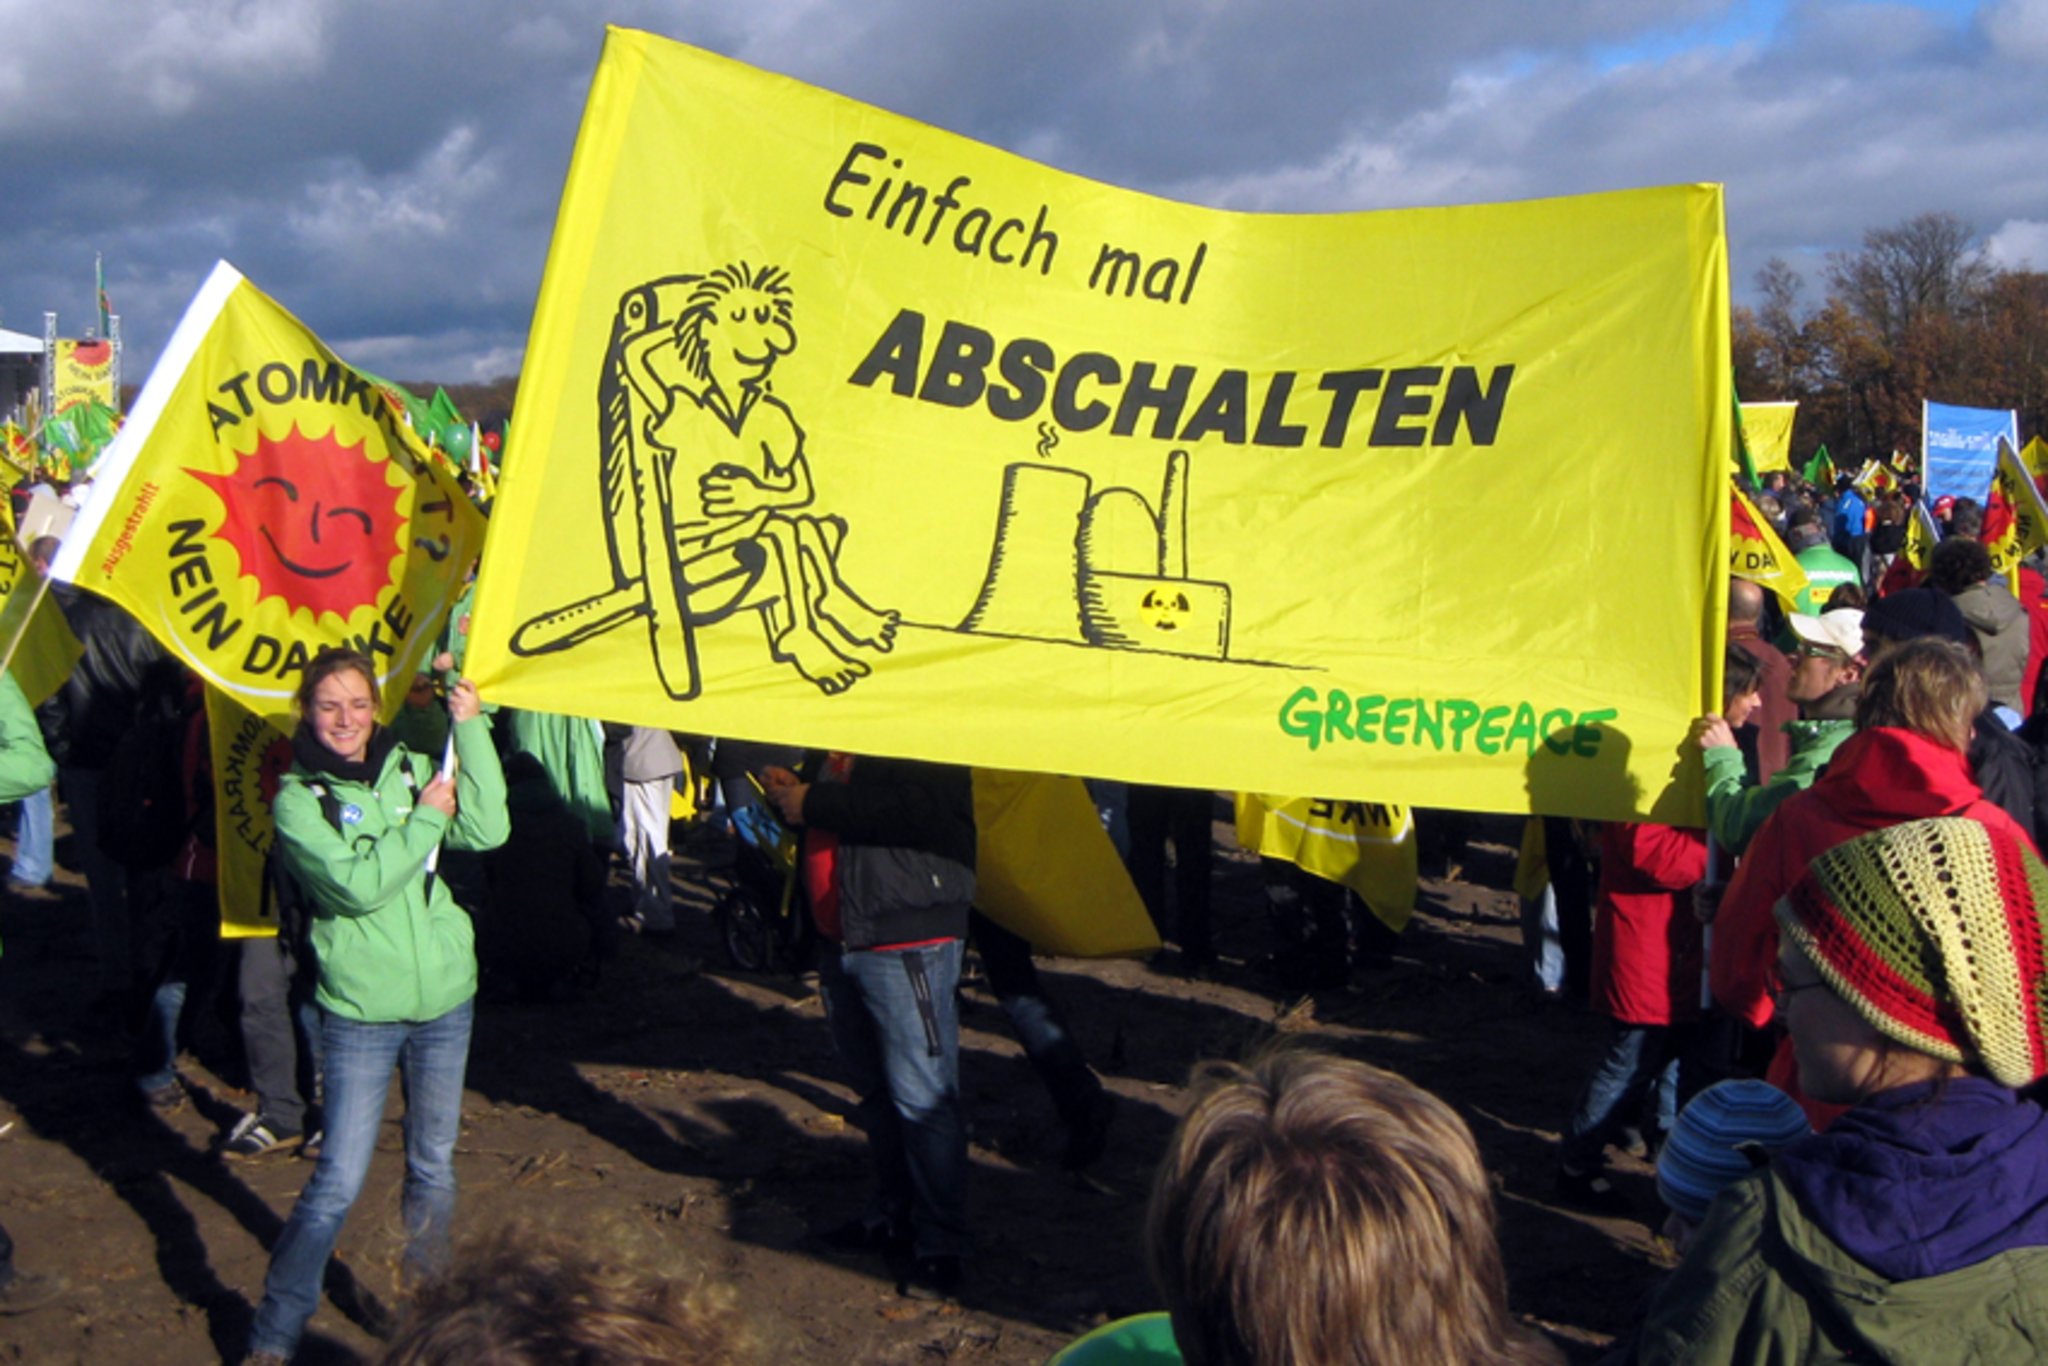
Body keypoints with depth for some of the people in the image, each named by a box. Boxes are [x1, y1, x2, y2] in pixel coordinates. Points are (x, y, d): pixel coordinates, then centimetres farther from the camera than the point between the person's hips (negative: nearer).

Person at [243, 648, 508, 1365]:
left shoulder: (411, 768, 4)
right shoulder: (297, 798, -7)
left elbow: (487, 830, -9)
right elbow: (358, 885, -20)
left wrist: (470, 728, -12)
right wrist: (424, 819, -13)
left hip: (445, 1003, 4)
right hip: (359, 1014, -4)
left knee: (433, 1167, 15)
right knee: (338, 1181, -3)